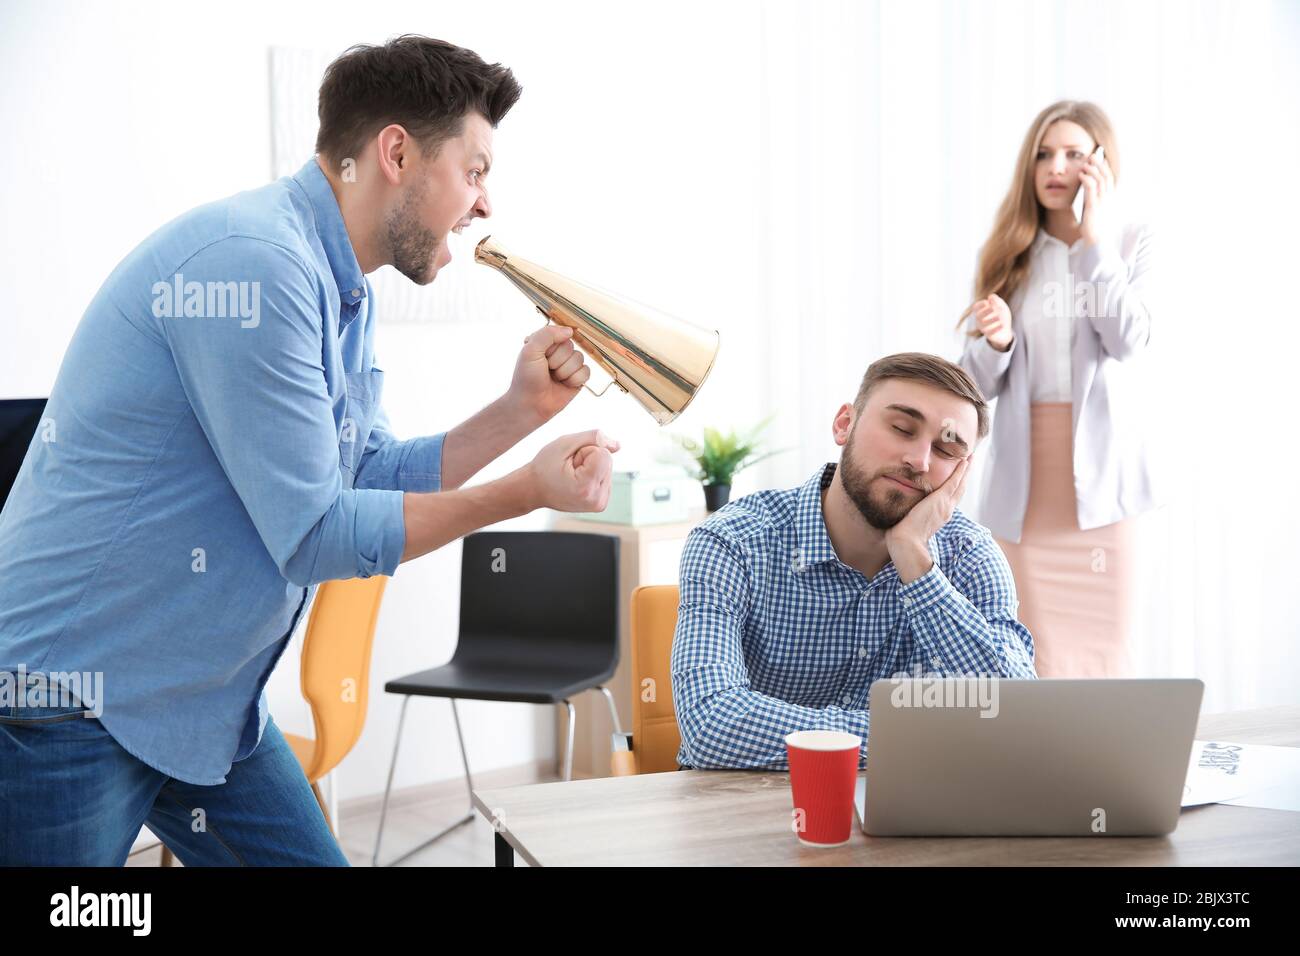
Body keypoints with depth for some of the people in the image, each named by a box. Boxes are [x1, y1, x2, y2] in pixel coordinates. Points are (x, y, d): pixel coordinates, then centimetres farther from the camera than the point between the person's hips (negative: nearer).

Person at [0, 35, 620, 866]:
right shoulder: (251, 263, -23)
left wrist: (522, 409, 3)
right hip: (68, 705, -9)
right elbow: (316, 537, -23)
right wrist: (527, 494, -15)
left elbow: (373, 478, 13)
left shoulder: (344, 295, 9)